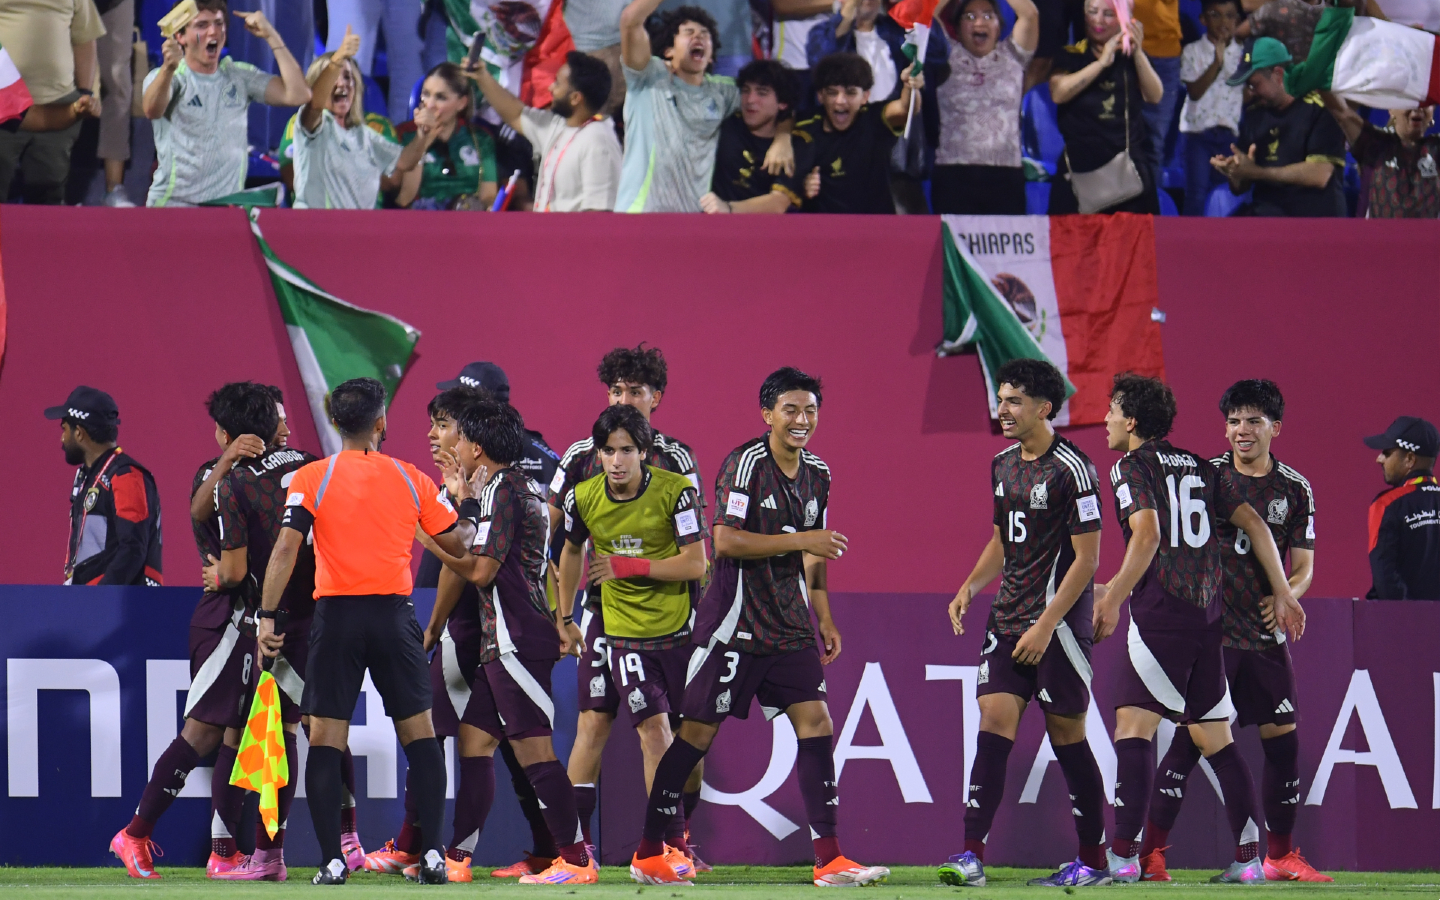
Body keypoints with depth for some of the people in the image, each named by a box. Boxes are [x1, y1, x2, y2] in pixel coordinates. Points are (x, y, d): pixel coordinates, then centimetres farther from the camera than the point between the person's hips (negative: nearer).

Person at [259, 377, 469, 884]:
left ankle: (332, 861, -6)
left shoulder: (312, 478, -1)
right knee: (419, 733, 10)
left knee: (325, 742, 2)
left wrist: (267, 615, -10)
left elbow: (286, 548, -11)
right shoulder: (409, 479, 4)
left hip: (336, 615, -1)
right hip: (394, 614, 1)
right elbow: (457, 542, 12)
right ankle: (433, 855, 3)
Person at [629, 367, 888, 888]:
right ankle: (647, 854, 9)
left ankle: (829, 860, -4)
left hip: (790, 628, 7)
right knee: (698, 730, -2)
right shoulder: (745, 463, -12)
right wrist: (799, 541, -20)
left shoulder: (816, 473, 11)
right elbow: (727, 540, -20)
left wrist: (824, 617, 17)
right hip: (736, 621, -7)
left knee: (816, 723, -4)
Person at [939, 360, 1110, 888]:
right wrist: (970, 587, 8)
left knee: (1066, 734, -1)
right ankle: (971, 857, -12)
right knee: (995, 721, -5)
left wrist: (1045, 626, -17)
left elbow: (1086, 558, -13)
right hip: (1008, 617, 7)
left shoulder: (1071, 469, -12)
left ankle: (1093, 861, 10)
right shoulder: (1003, 466, 13)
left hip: (1058, 620, -7)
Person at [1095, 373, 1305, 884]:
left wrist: (1112, 601, -16)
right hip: (1207, 615, 7)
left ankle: (1123, 855, -20)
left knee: (1132, 725, -10)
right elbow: (1254, 524, 16)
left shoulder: (1132, 467, -2)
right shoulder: (1198, 468, 19)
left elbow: (1147, 535, -17)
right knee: (1214, 737, 11)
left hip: (1161, 613, -7)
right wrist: (1283, 595, 18)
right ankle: (1248, 857, 7)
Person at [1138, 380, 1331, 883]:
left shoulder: (1295, 489, 7)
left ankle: (1280, 856, 16)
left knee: (1283, 739, 3)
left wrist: (1284, 597, -11)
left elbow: (1303, 567, 8)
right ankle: (1151, 854, -8)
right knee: (1190, 737, -10)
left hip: (1266, 634, 3)